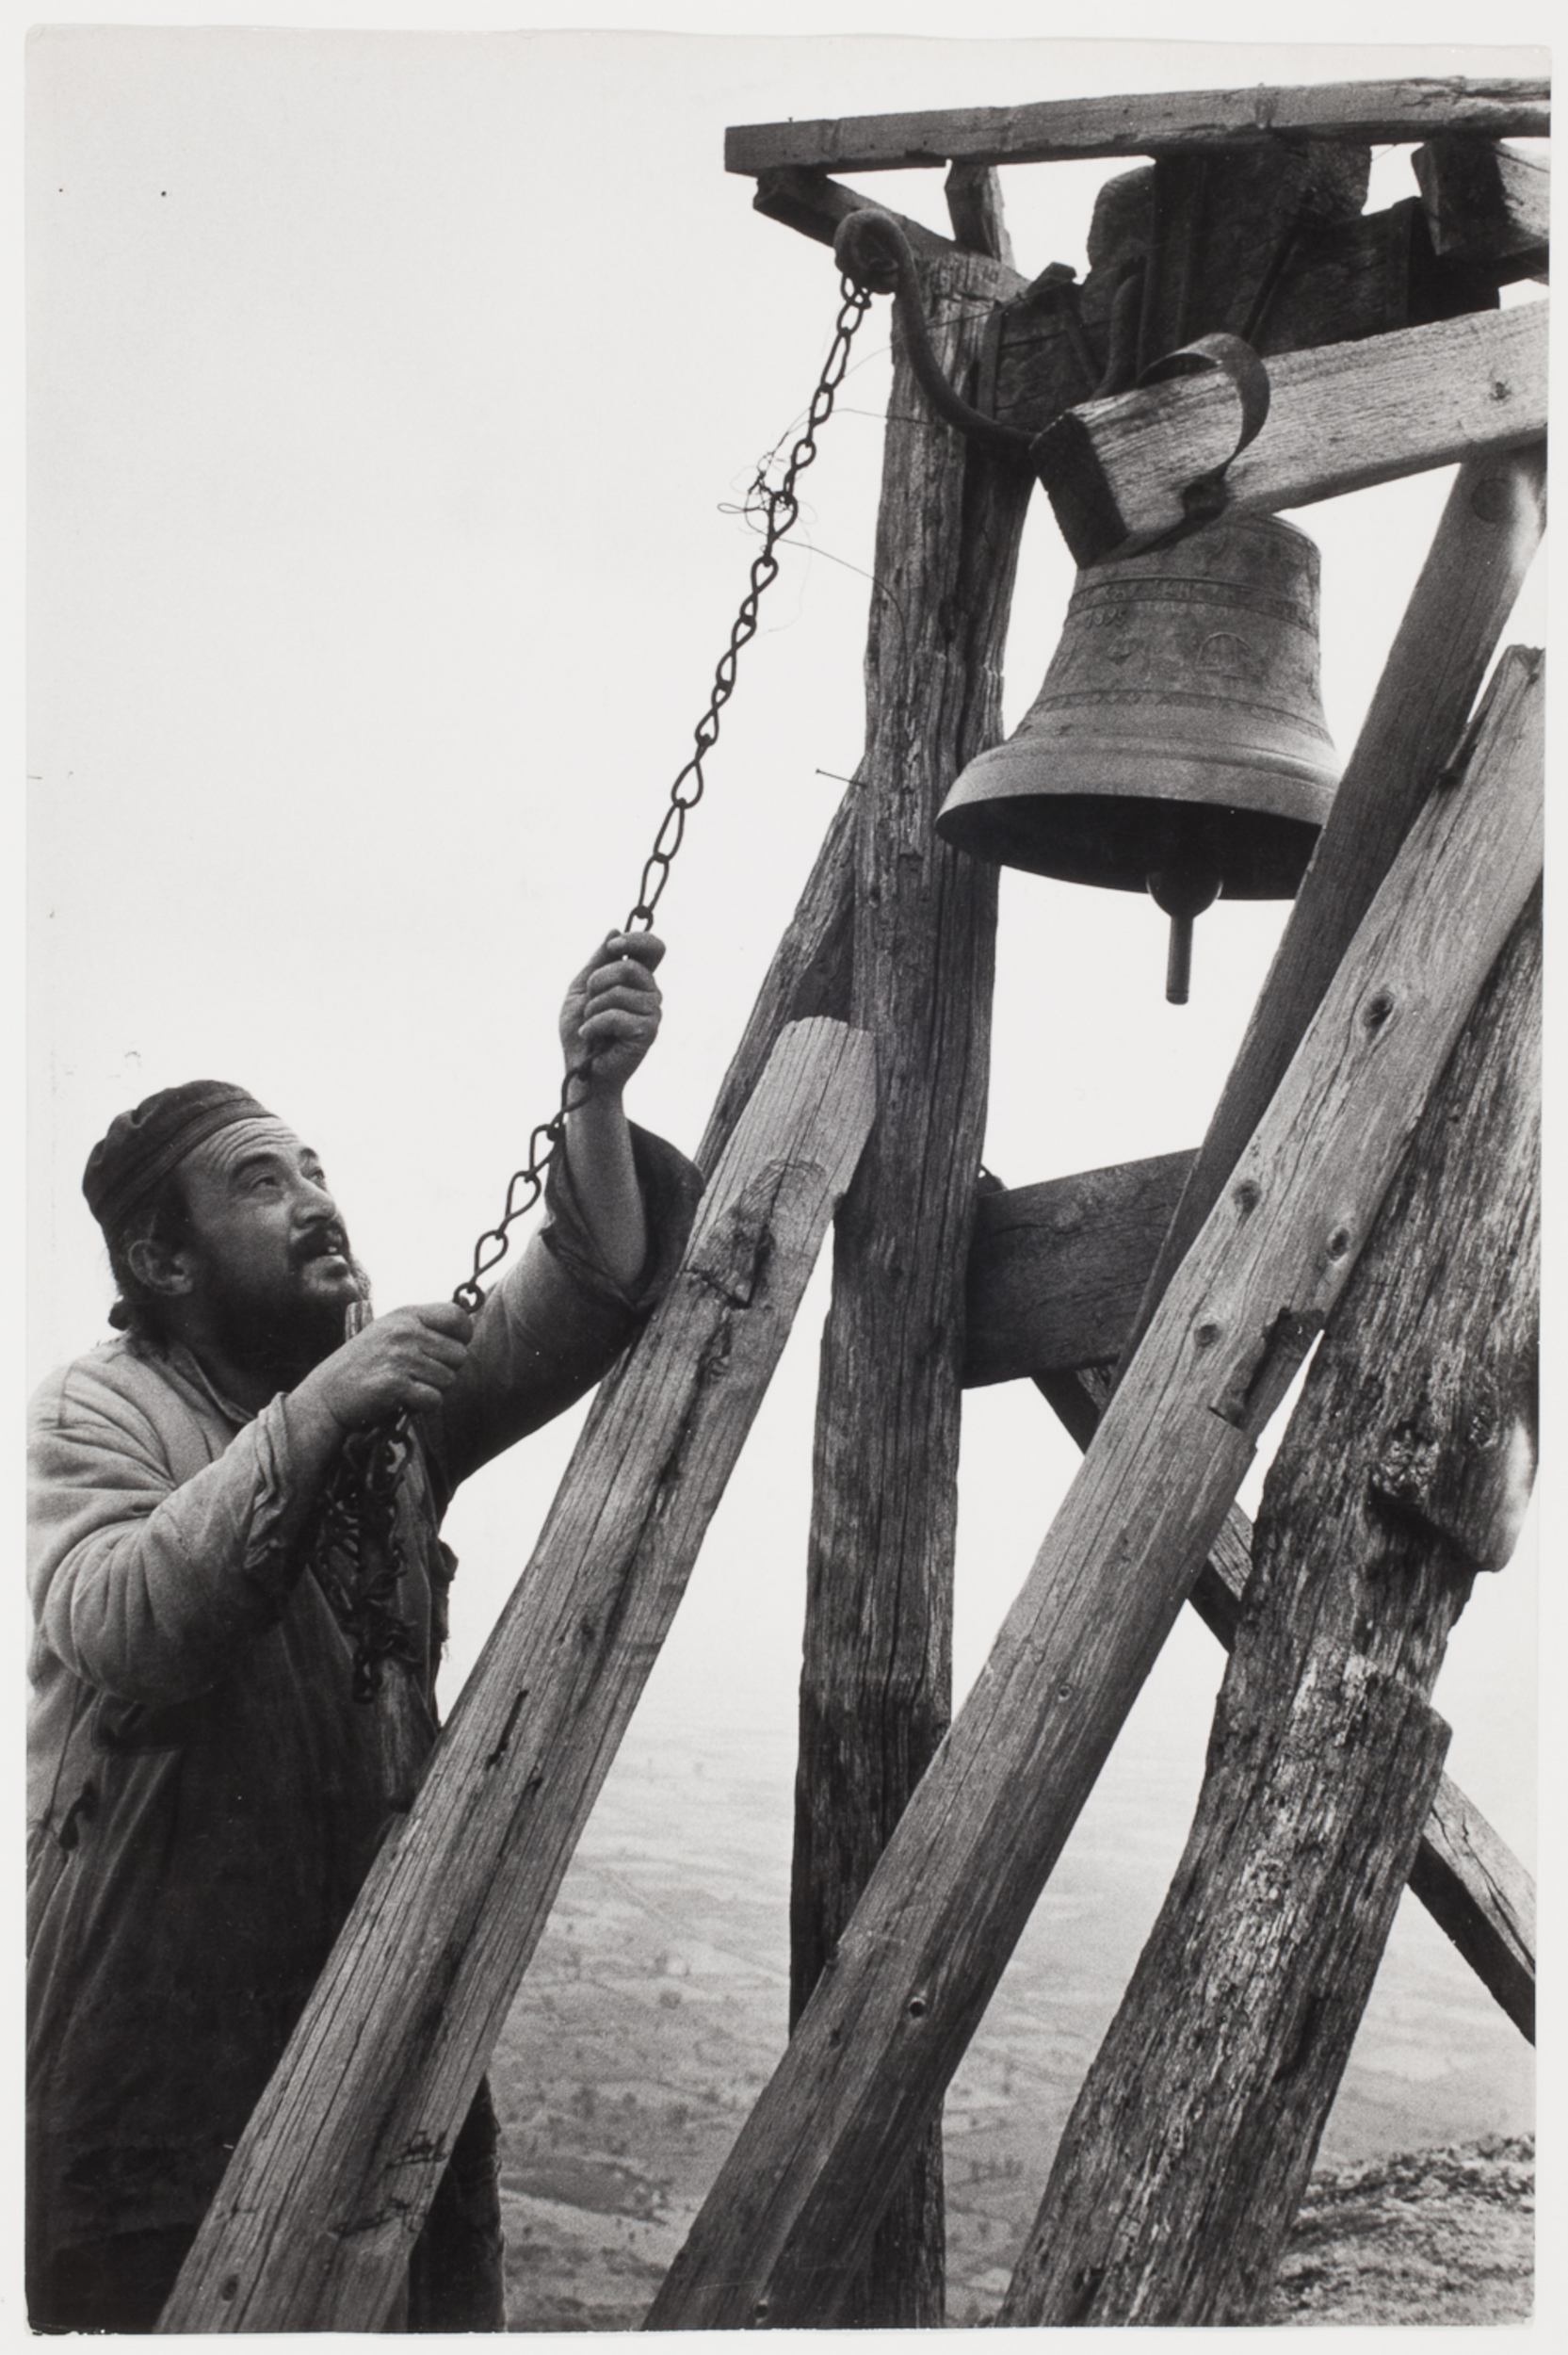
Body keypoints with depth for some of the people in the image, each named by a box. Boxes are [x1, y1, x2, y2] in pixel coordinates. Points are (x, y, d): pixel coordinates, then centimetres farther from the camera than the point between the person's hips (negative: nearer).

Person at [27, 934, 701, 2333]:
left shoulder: (400, 1392, 9)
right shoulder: (96, 1411, -4)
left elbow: (581, 1300, -5)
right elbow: (114, 1632, -22)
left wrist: (596, 1101, -21)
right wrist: (306, 1420, -26)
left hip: (383, 1985, 4)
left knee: (434, 2299, 6)